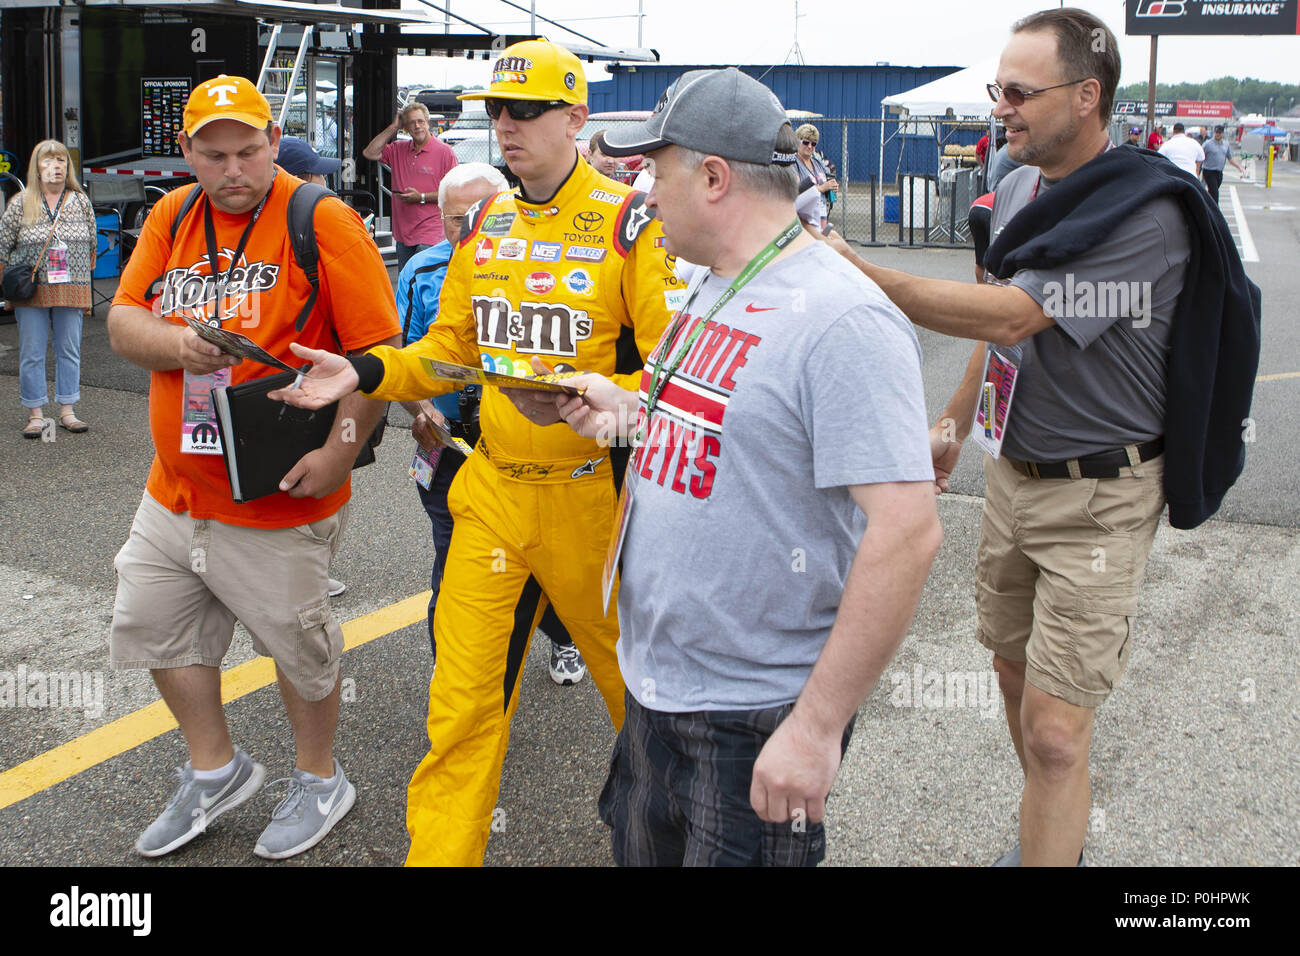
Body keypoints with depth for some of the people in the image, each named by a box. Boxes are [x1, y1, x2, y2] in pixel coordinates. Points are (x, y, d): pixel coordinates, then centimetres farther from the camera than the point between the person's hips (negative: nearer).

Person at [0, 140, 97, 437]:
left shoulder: (81, 202, 5)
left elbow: (91, 243, 13)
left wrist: (82, 274, 10)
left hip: (72, 290, 2)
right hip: (31, 292, -1)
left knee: (69, 351, 6)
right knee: (31, 353, 1)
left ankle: (67, 411, 15)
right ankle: (35, 414, 9)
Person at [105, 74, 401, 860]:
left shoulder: (322, 221, -12)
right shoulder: (171, 219, 6)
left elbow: (377, 349, -15)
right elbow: (123, 319, 4)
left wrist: (340, 451, -20)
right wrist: (175, 344, -18)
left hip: (278, 501, -6)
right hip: (175, 492, 7)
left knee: (297, 644, 10)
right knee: (153, 625, 17)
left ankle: (321, 781, 34)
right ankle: (216, 770, 38)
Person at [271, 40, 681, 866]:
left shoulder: (631, 223, -11)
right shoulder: (485, 225, 8)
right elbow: (449, 350, 14)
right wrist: (363, 374, -1)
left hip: (592, 495, -4)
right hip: (493, 490, 4)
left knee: (633, 675, 17)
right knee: (464, 696, 5)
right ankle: (440, 850, 19)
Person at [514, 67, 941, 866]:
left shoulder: (843, 319, -22)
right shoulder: (712, 291, 8)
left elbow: (907, 532, -27)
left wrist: (818, 726, -26)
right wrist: (628, 410, 7)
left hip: (755, 717, -8)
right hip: (654, 684, 9)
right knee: (641, 852, 23)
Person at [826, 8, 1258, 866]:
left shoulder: (1146, 215, -23)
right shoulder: (1019, 190, 4)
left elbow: (1009, 316, -30)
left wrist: (857, 271, -32)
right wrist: (955, 421, 22)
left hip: (1097, 495, -8)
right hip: (1013, 469, 8)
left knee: (1053, 731, -8)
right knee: (1015, 668, 20)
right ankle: (1058, 842, 41)